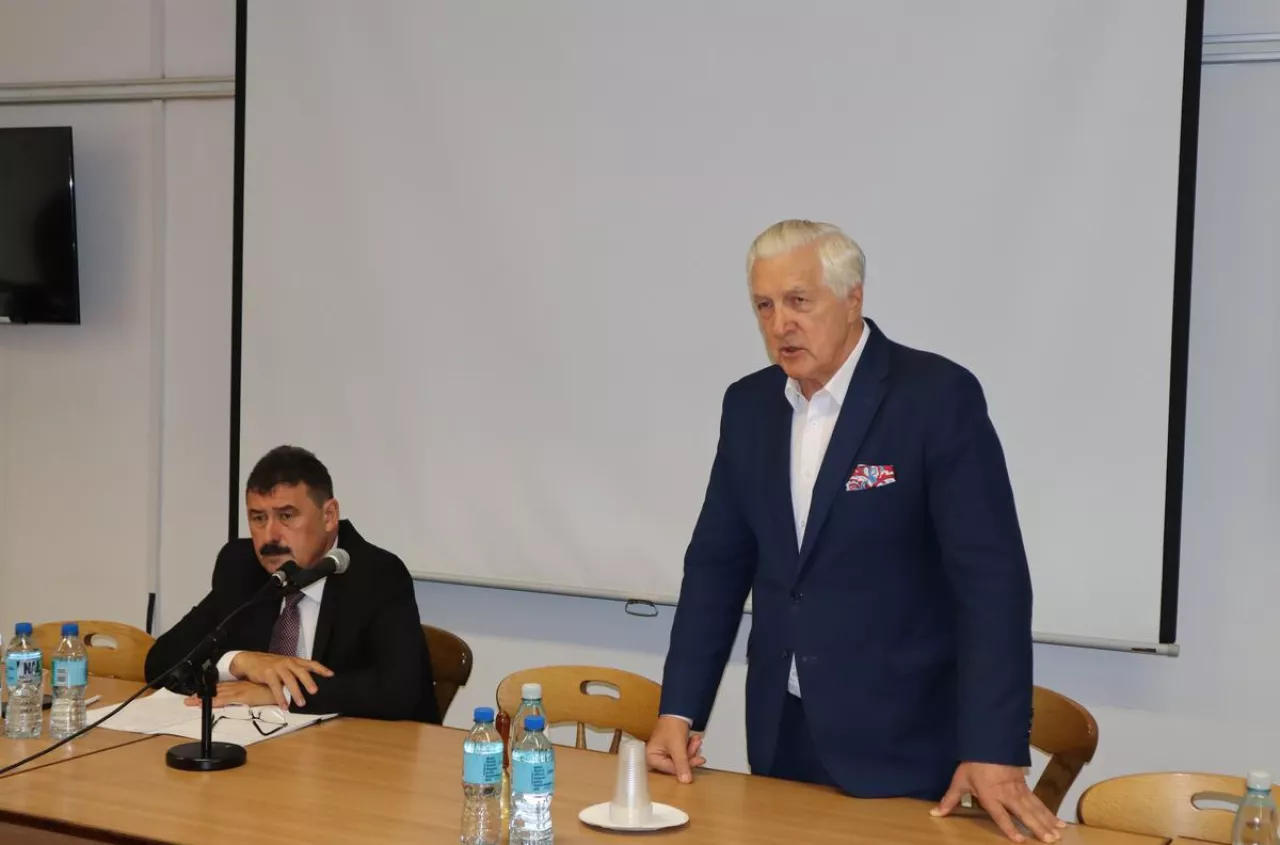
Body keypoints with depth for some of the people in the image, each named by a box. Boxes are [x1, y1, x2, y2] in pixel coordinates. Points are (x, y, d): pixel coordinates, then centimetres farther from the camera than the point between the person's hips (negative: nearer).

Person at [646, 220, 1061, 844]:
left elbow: (990, 577, -18)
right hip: (781, 737, 5)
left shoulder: (938, 396, -14)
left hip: (901, 743, -5)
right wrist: (679, 711, 2)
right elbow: (717, 565, 8)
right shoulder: (749, 405, 4)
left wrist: (994, 751, -23)